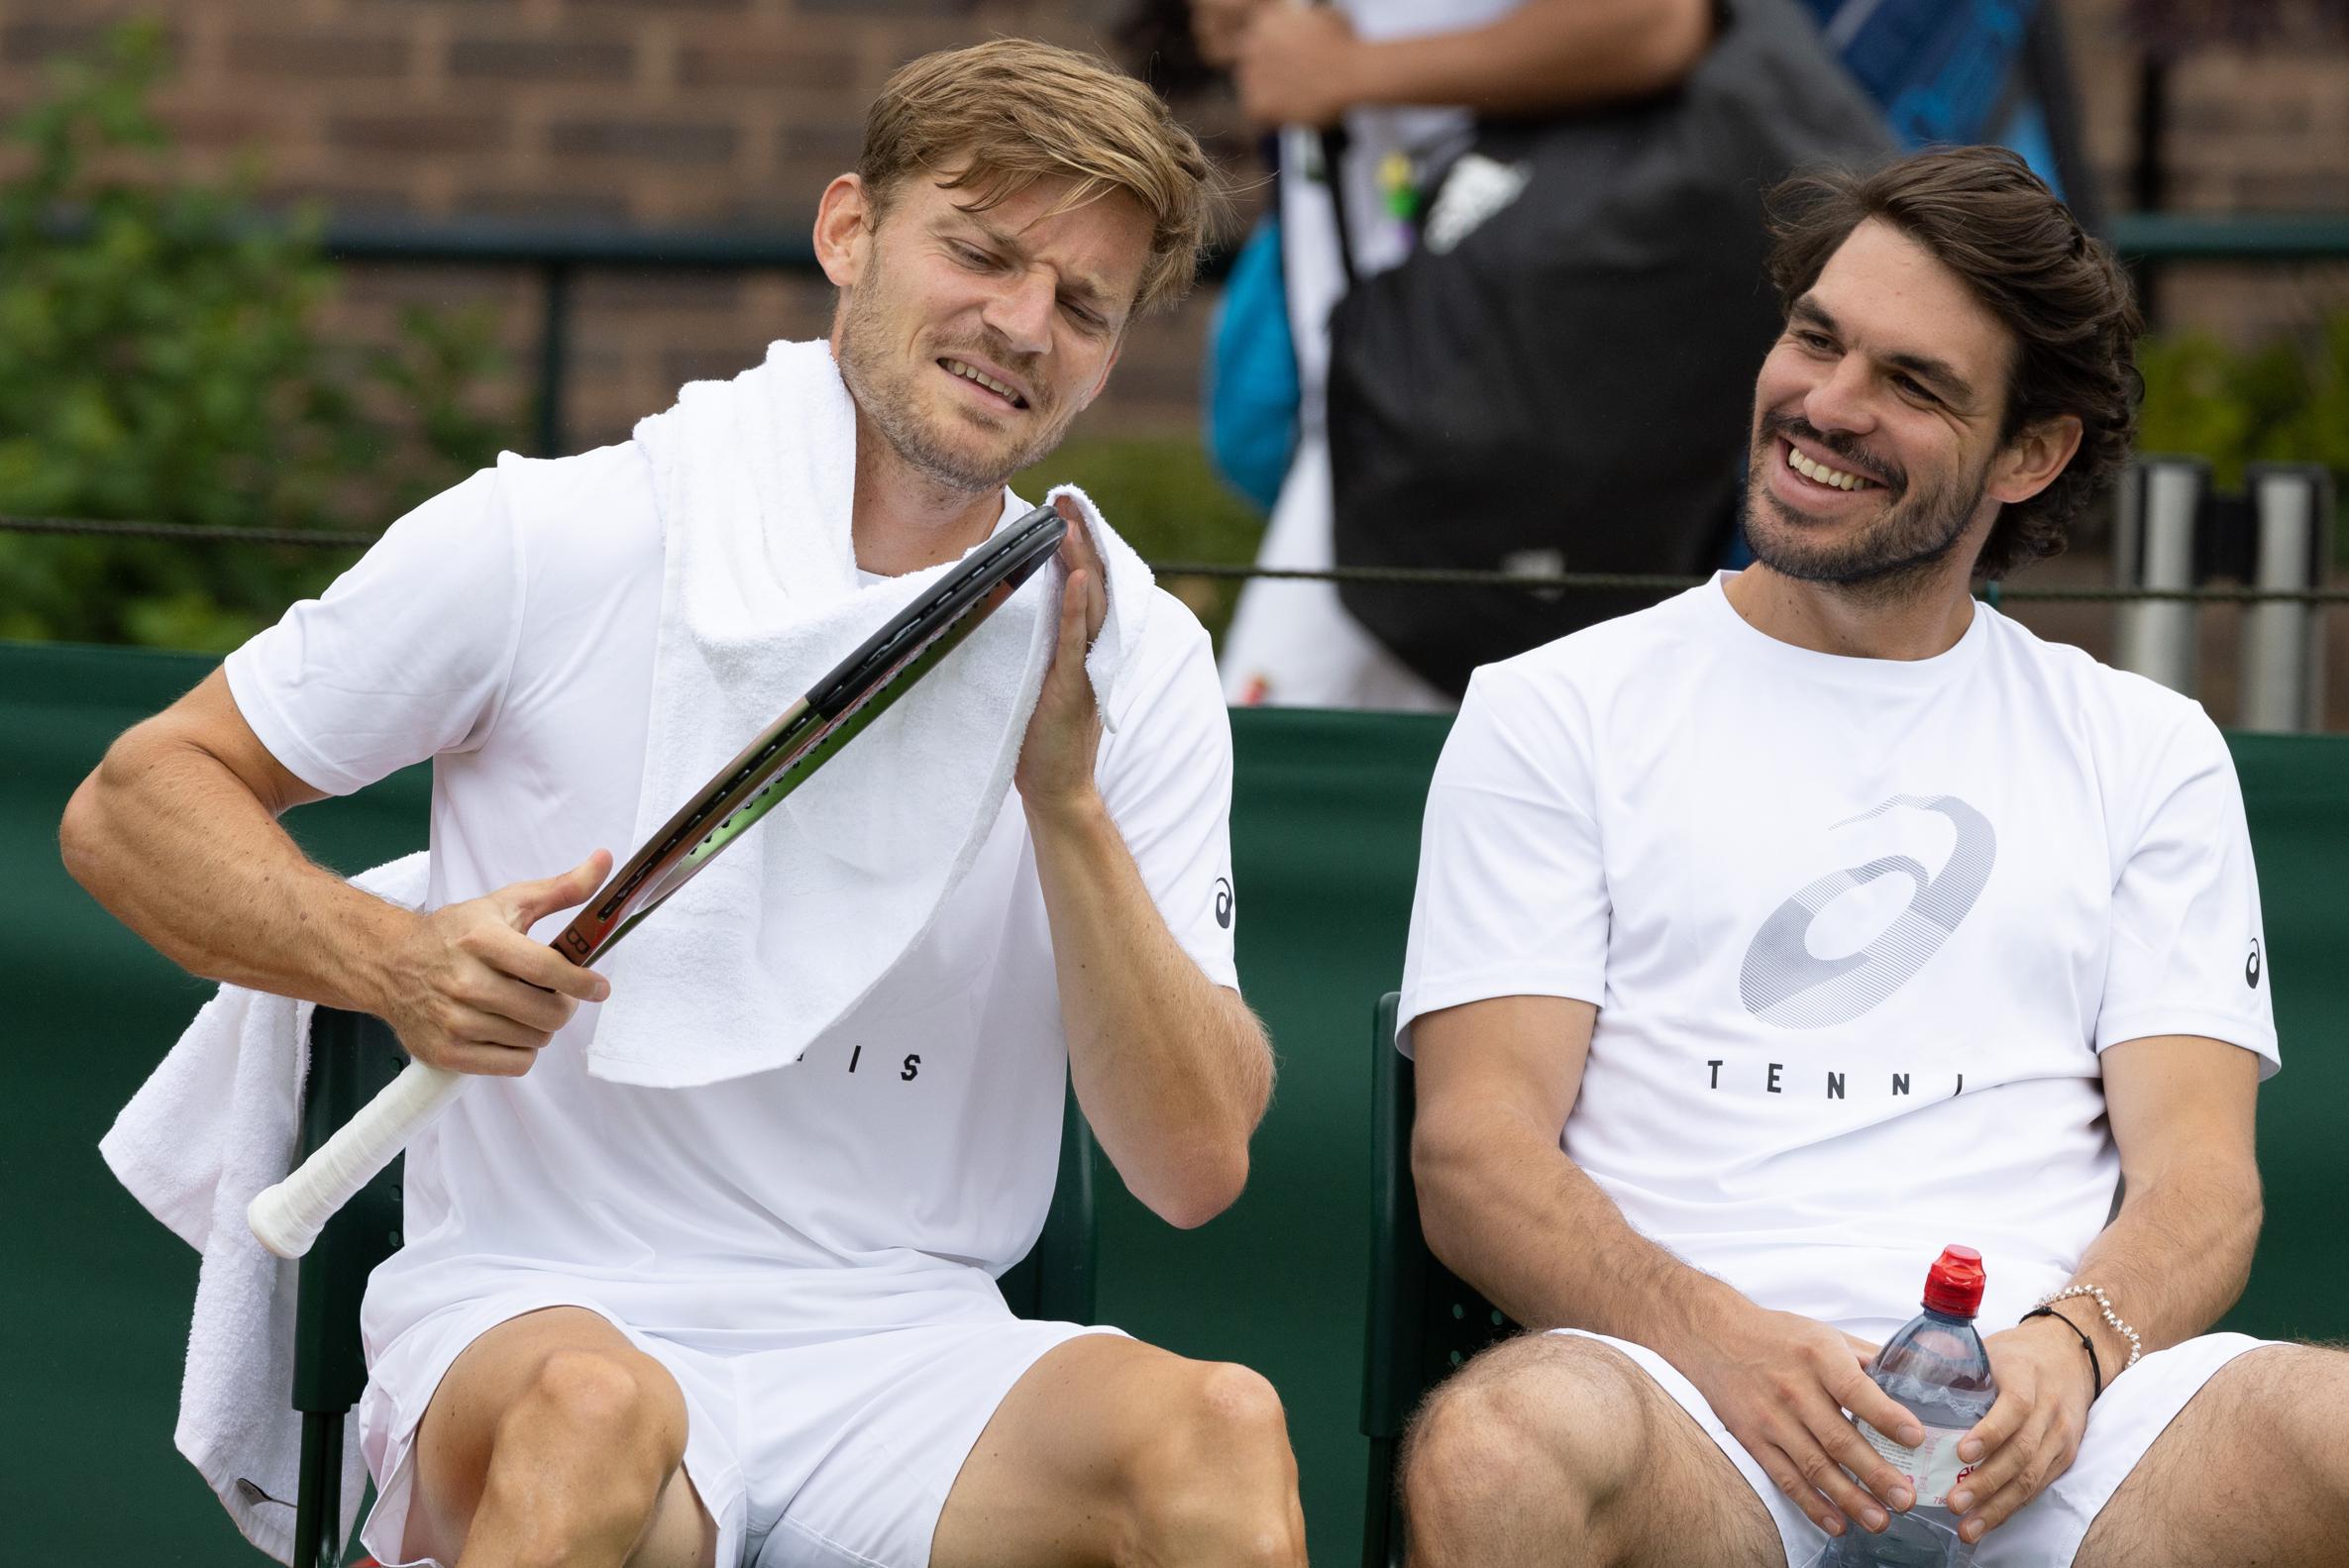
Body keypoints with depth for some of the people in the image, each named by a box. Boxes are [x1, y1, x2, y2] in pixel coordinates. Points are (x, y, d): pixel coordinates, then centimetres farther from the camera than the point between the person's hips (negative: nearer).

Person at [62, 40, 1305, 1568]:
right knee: (593, 1413, -38)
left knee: (1216, 1427, -31)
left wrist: (1067, 799, -12)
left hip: (917, 1360, 1)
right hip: (533, 1315, -1)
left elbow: (1195, 1167, 0)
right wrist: (399, 962, -13)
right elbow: (134, 804, 6)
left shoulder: (1134, 665, 7)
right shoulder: (547, 545, 0)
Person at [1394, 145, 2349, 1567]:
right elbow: (1476, 1153, 5)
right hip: (1690, 1395, -1)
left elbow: (2199, 1170, 11)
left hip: (2041, 1402, 1)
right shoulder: (1552, 715, 16)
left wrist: (2069, 1345, -13)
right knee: (1500, 1450, -38)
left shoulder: (2146, 753, 22)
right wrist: (1718, 1339, -16)